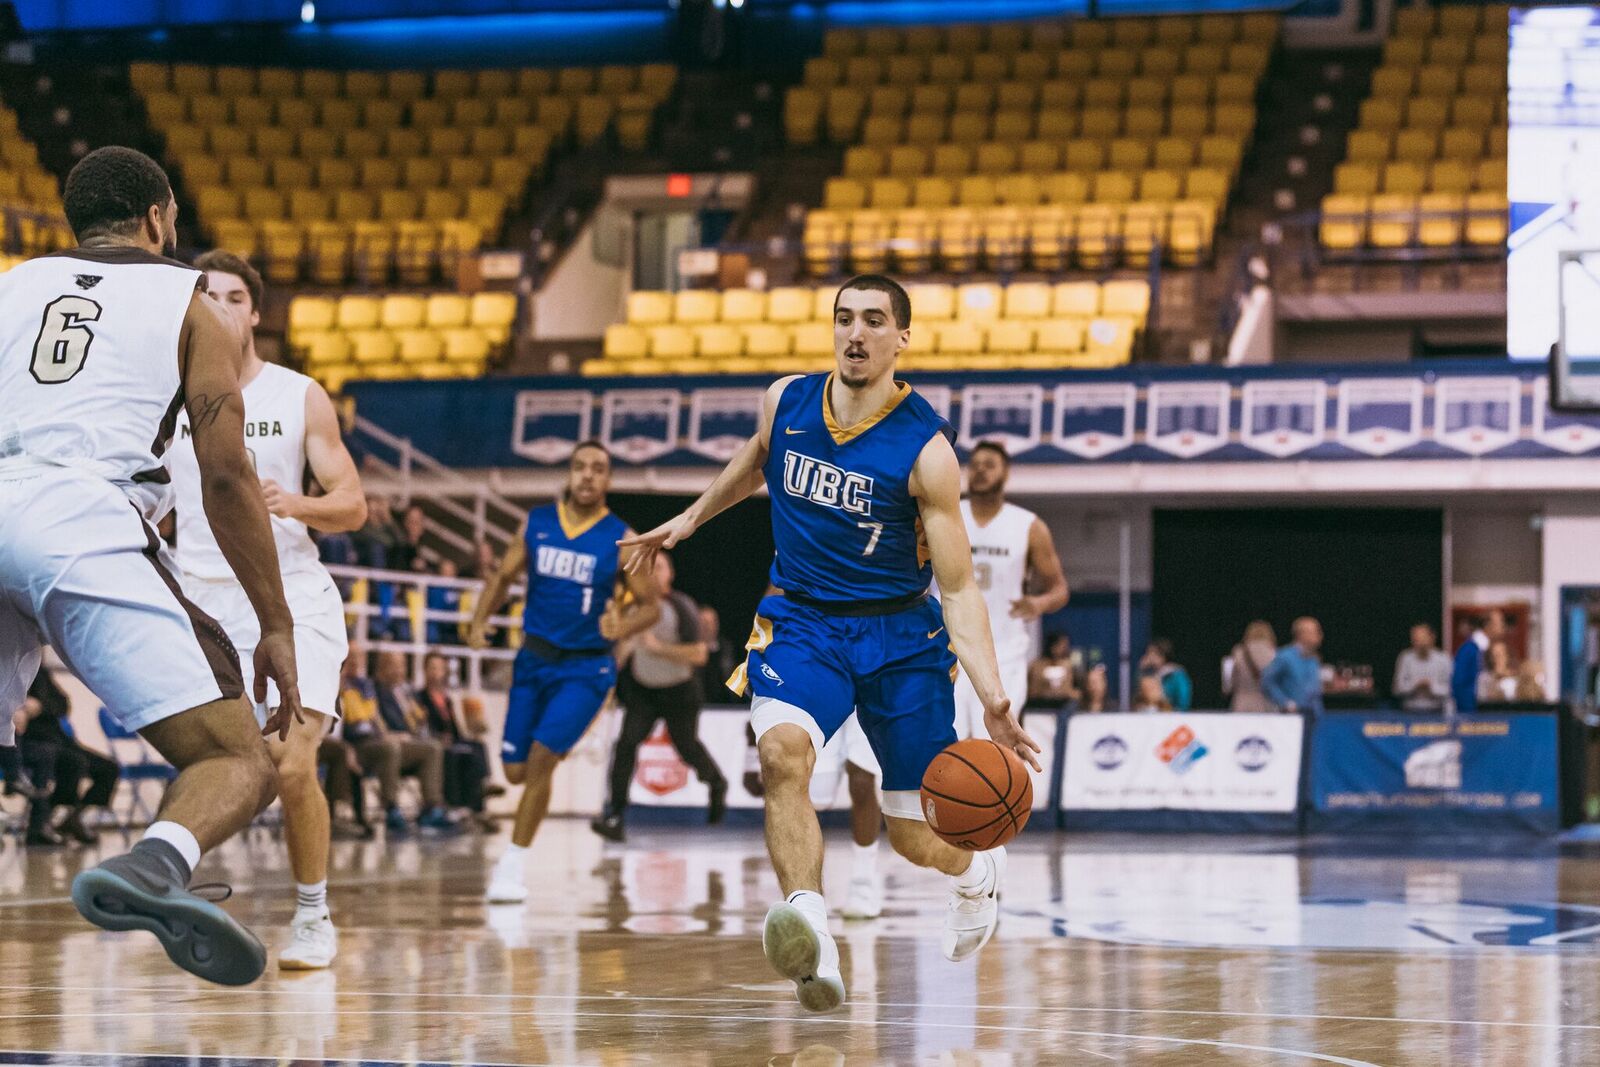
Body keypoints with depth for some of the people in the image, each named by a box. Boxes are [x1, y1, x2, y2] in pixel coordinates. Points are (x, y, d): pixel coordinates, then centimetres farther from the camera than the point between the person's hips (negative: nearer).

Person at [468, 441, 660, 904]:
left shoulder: (621, 539, -8)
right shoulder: (536, 523, 1)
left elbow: (650, 606, -4)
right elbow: (504, 577, 10)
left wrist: (623, 627, -25)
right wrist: (480, 620, -7)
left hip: (585, 668, -4)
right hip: (534, 658, 4)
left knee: (541, 757, -18)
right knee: (515, 770, 4)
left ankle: (512, 866, -9)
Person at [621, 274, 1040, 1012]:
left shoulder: (925, 450, -17)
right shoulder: (786, 402, -5)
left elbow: (958, 586, -18)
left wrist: (993, 699, -28)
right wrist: (691, 519, 30)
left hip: (899, 634, -2)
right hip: (802, 620, 2)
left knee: (916, 837, 6)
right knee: (781, 751, -31)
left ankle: (979, 870, 45)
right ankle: (812, 943, -47)